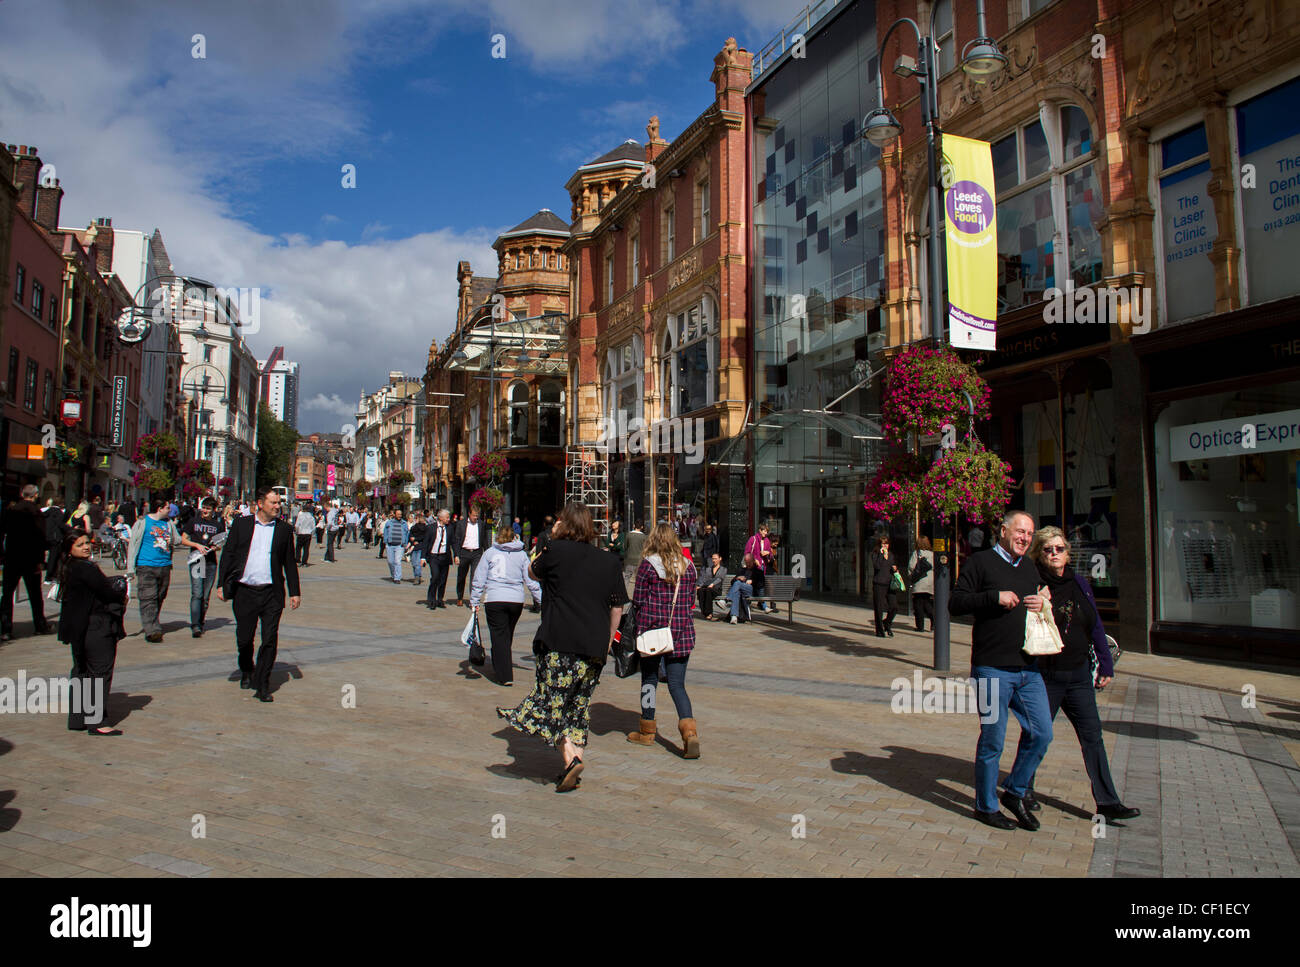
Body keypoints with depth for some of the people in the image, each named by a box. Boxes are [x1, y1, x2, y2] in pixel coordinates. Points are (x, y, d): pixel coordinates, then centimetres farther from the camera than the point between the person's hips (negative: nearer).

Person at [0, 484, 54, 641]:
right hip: (30, 558, -3)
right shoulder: (35, 511, -9)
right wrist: (39, 560, -8)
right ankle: (40, 625, 20)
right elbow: (41, 537, -13)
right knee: (35, 594, 9)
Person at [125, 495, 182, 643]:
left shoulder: (168, 523, 13)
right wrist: (130, 568, -3)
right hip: (146, 566, -5)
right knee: (148, 599, -11)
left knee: (160, 598, 11)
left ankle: (152, 624, 24)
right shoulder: (142, 522, -2)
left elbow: (177, 540, 27)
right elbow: (133, 545, 0)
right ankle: (152, 630, -15)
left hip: (165, 566, 5)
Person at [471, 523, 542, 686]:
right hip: (516, 601, 2)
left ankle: (504, 675, -4)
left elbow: (478, 579, 2)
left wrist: (474, 601, 7)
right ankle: (501, 667, 32)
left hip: (494, 600, -2)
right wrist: (541, 600, 12)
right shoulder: (522, 555, 8)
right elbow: (531, 581, 6)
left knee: (499, 636, 1)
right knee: (508, 635, 18)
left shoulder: (489, 552, 5)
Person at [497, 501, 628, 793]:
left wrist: (551, 539, 19)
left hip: (559, 642, -5)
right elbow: (617, 607, 10)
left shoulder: (557, 550, -5)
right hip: (594, 648, 5)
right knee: (579, 705, 15)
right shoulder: (609, 561, 8)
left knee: (552, 702, 4)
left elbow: (533, 572, 14)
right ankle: (575, 759, 15)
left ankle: (570, 758, -11)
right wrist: (606, 641, 19)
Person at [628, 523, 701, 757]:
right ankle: (689, 731, -11)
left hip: (652, 628, -3)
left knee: (649, 679, 13)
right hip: (682, 631, 3)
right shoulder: (688, 566, 3)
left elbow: (638, 599, -5)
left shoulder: (648, 565, -7)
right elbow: (689, 599, 9)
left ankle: (647, 731, 24)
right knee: (677, 684, 6)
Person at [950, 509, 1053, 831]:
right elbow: (955, 604, -10)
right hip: (992, 668, -7)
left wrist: (1042, 605, 4)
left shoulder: (1030, 569, 17)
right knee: (992, 741, 2)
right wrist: (994, 597, -20)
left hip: (1028, 668, 7)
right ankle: (986, 806, 19)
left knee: (1041, 733, 8)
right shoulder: (981, 561, -4)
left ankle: (1015, 793, 28)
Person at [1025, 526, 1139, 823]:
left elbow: (1095, 626, 13)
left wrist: (1105, 665, 11)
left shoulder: (1079, 584, 8)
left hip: (1078, 675, 5)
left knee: (1092, 735, 6)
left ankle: (1107, 802, 12)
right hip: (1044, 675, -5)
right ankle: (1023, 790, 24)